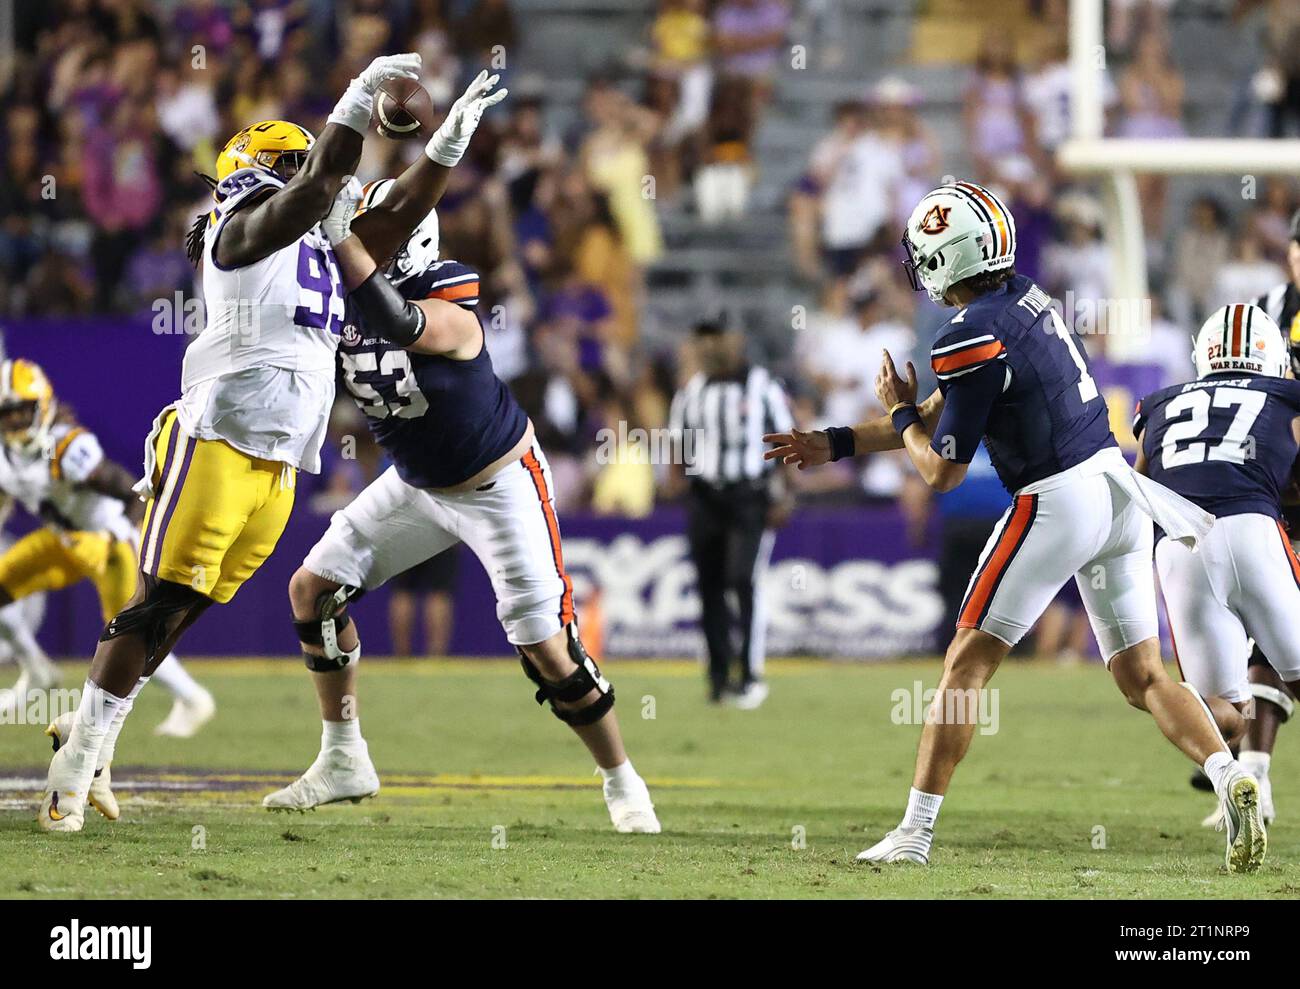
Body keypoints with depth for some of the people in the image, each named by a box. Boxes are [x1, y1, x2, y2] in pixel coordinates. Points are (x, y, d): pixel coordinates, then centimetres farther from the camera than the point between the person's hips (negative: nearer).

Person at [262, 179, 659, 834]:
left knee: (549, 652, -9)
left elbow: (394, 324, -55)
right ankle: (343, 762, 16)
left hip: (500, 489, -7)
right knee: (313, 589, 3)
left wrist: (340, 233, -58)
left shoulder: (449, 316, -33)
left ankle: (622, 784, 12)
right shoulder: (339, 297, -12)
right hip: (419, 485, 7)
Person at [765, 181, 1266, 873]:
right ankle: (1231, 781, -12)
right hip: (1117, 482, 8)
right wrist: (836, 444, 24)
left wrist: (899, 413, 12)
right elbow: (942, 414, 22)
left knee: (967, 664, 2)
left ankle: (915, 833, 3)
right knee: (1142, 675, 10)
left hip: (1056, 500, -8)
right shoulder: (1025, 298, 12)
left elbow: (941, 471, -7)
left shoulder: (971, 339, -15)